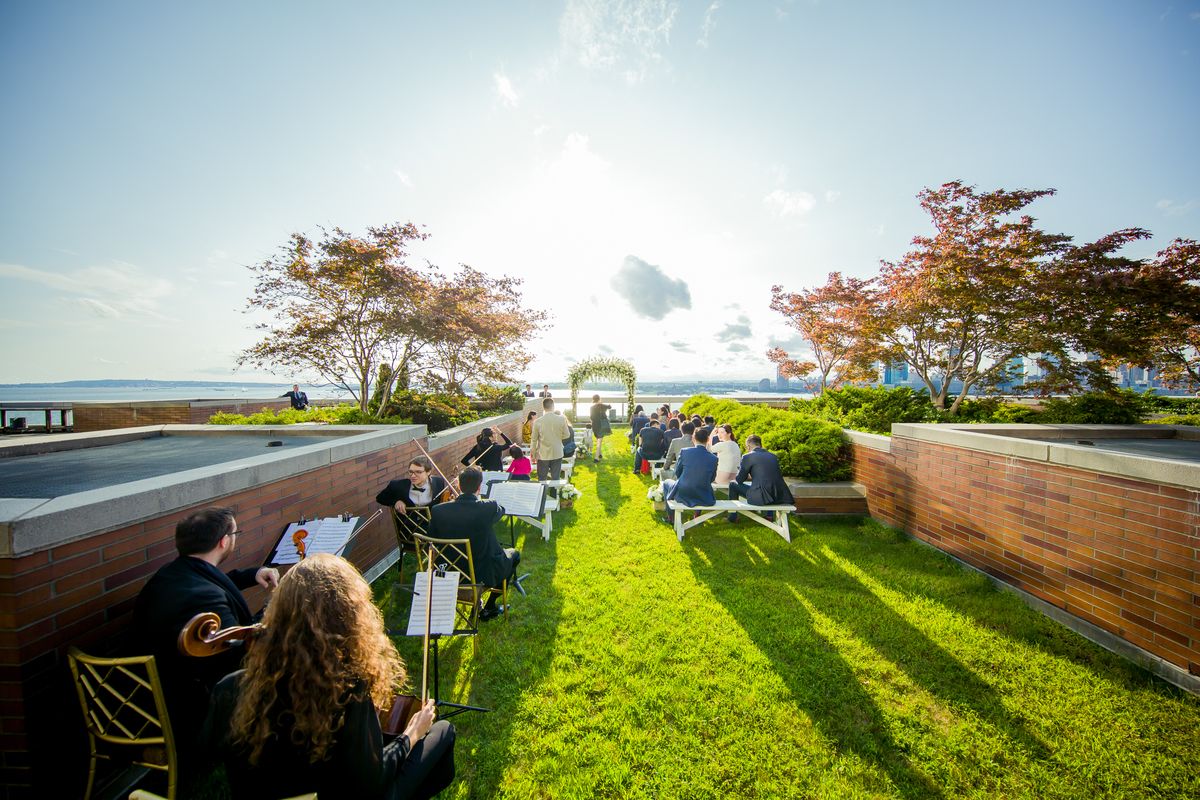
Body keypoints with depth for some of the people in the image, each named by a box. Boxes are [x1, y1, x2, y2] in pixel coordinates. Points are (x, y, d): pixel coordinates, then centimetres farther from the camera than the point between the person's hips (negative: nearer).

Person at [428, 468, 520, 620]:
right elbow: (500, 511, -1)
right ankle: (489, 607, 26)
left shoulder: (438, 510, -16)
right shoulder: (489, 508, -25)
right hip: (484, 573, -4)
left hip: (449, 573, 5)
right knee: (515, 554, 24)